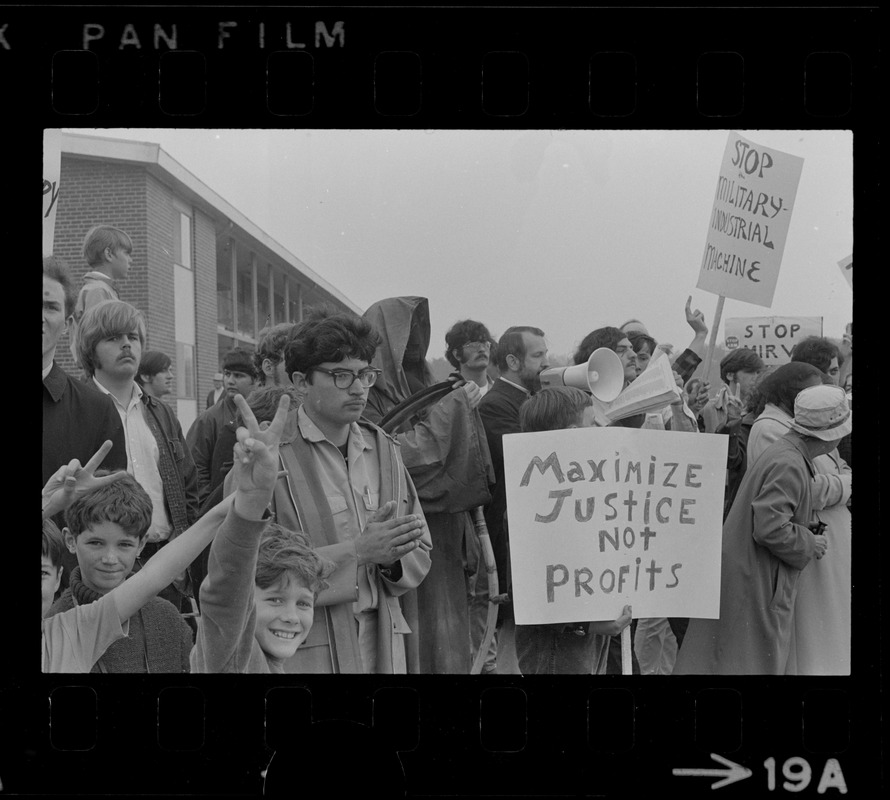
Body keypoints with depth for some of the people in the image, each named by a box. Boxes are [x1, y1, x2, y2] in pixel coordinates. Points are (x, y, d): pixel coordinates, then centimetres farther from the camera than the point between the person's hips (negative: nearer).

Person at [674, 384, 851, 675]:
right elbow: (770, 528, -26)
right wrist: (809, 545, -11)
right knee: (756, 663, -2)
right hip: (756, 583, -10)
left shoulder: (780, 452, 12)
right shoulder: (788, 465, -21)